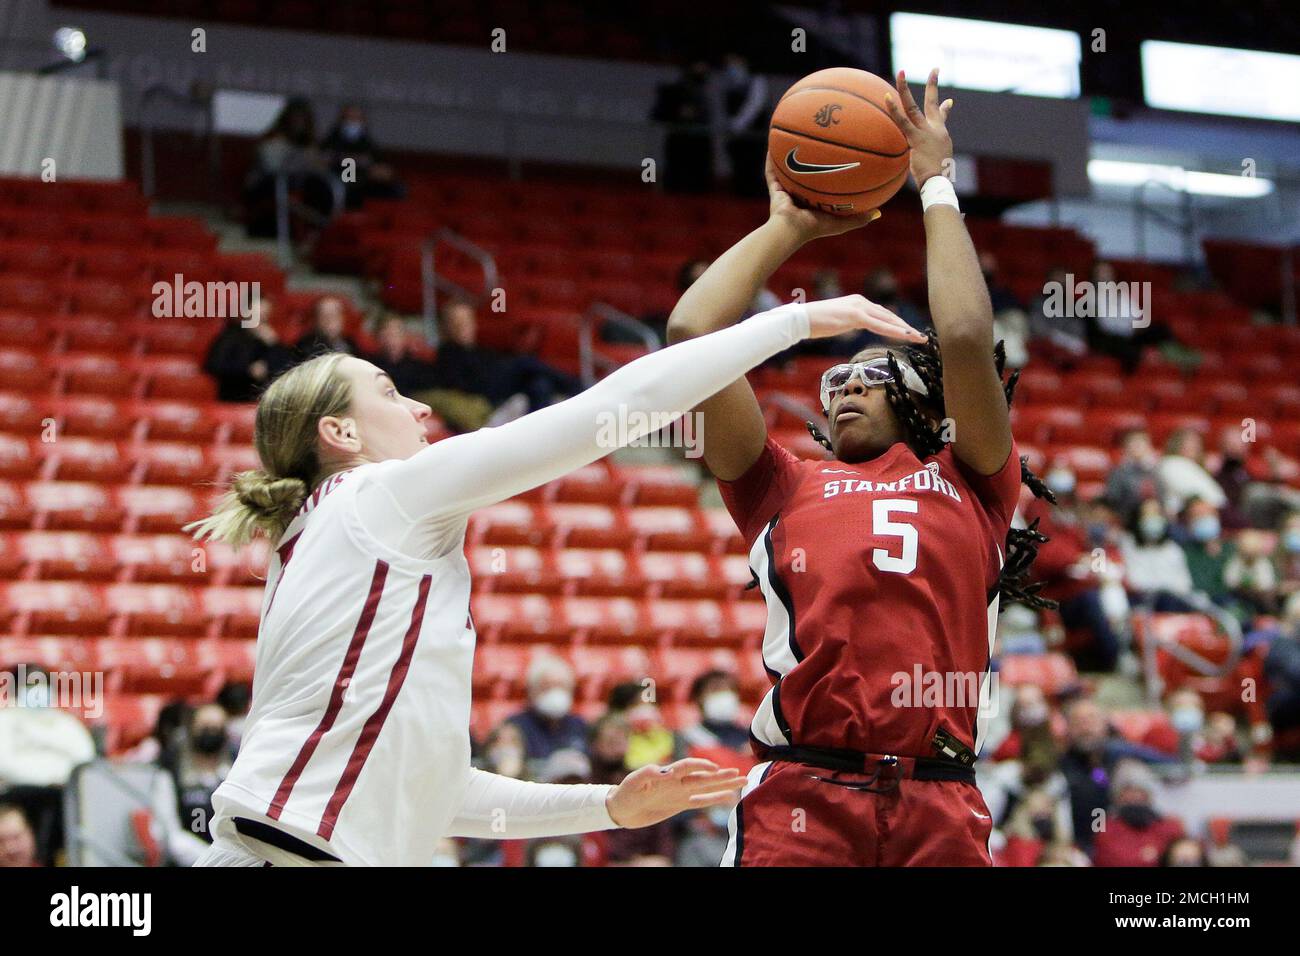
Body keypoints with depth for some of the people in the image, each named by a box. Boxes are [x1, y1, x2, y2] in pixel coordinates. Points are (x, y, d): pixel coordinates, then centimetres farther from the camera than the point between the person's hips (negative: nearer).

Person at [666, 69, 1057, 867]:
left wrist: (938, 186, 16)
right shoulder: (785, 489, 20)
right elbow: (692, 332, 14)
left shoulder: (969, 485, 18)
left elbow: (967, 340, 5)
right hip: (800, 797, 0)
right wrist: (789, 227, 23)